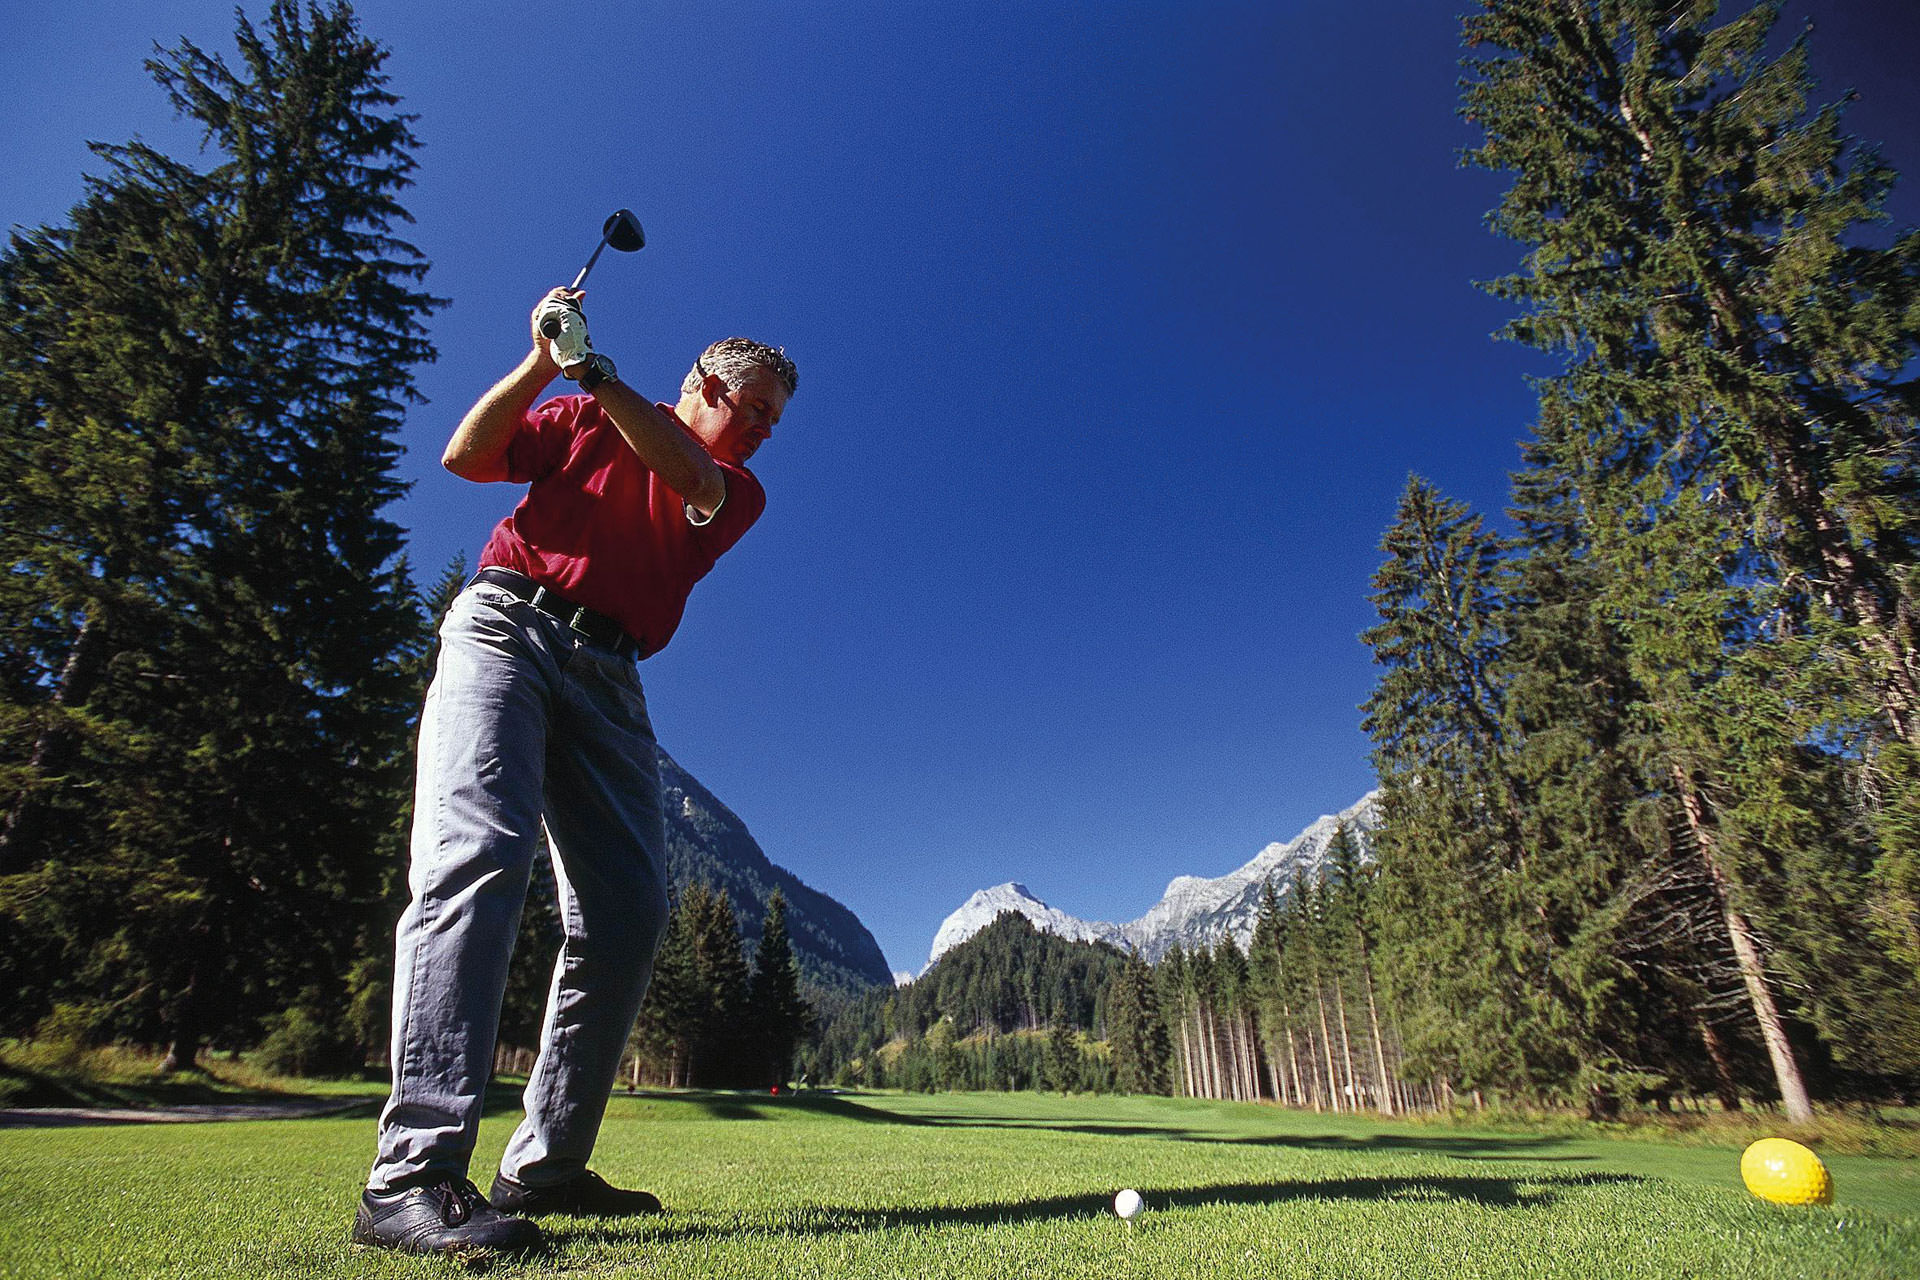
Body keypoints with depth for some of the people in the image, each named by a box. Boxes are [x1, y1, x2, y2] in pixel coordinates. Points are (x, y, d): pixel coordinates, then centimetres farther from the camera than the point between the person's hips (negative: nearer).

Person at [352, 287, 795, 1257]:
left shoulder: (742, 492, 18)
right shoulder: (581, 419, 17)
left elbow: (692, 479, -5)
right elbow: (466, 456, 7)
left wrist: (596, 369, -13)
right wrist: (543, 363, -4)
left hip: (610, 678, 4)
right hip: (506, 624, -3)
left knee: (628, 910, -8)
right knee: (479, 851, -24)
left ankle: (544, 1166, 2)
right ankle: (412, 1176, -25)